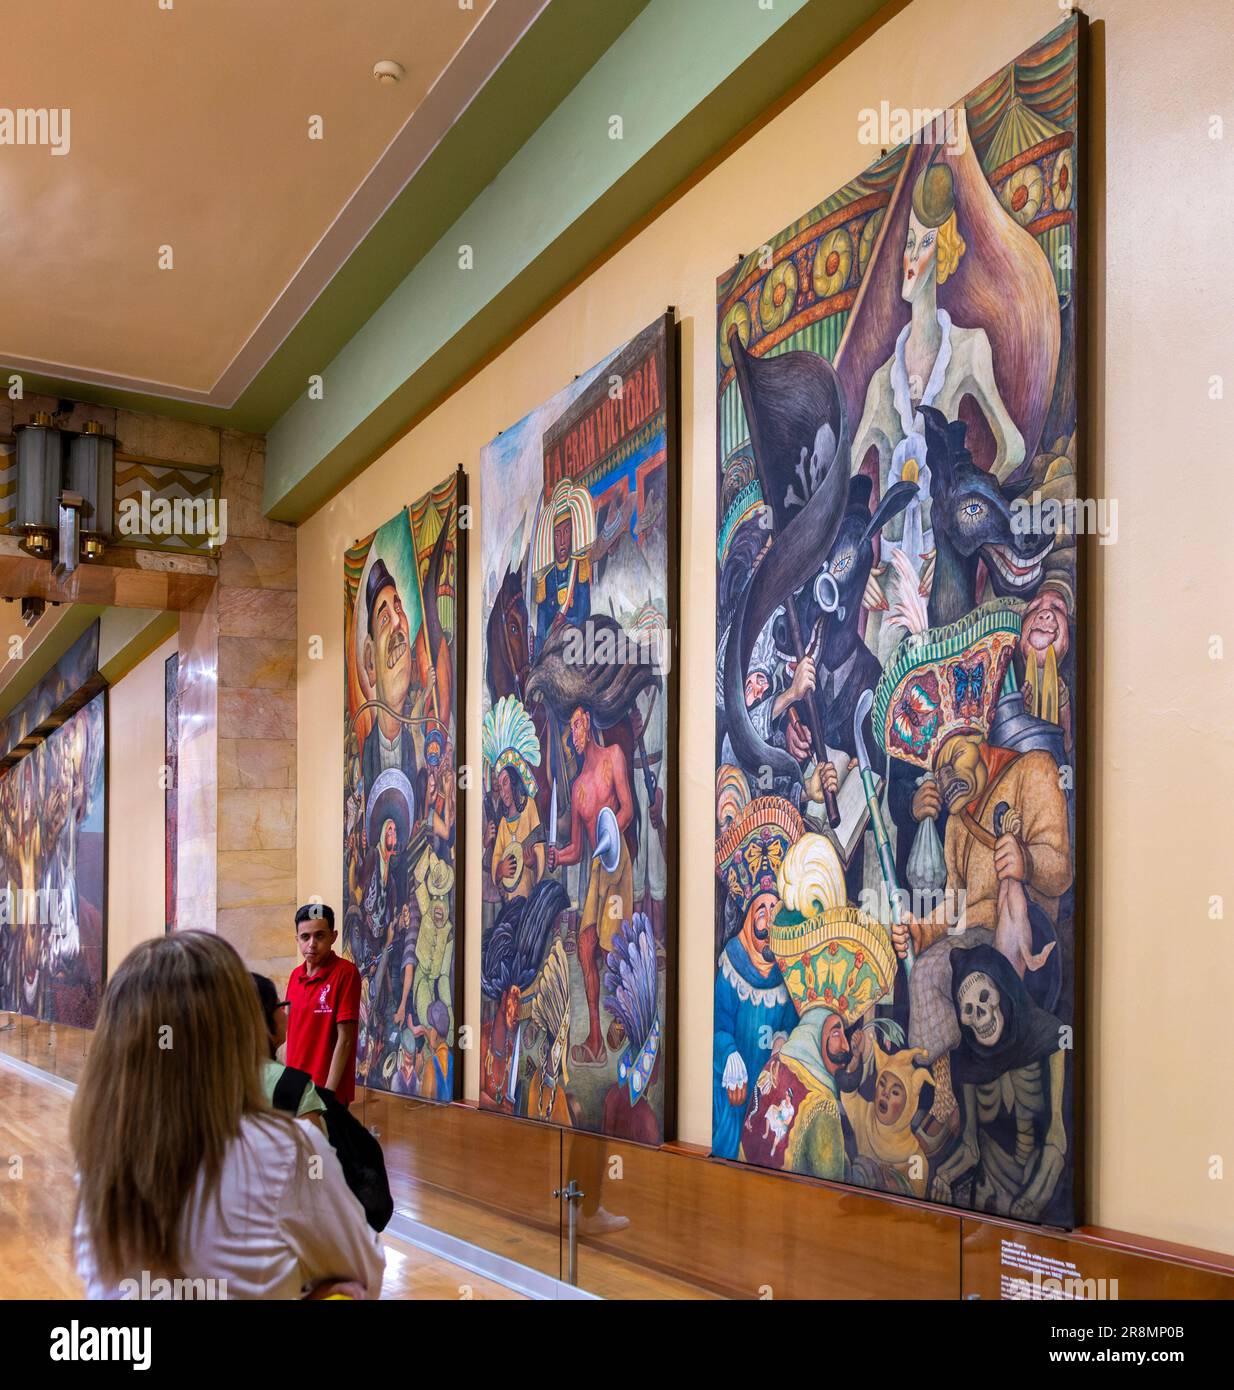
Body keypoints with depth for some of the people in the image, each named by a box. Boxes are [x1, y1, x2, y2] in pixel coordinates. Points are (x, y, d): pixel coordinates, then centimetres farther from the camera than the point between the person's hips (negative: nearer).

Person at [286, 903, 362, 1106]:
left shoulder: (345, 973, -13)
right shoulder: (296, 975, 6)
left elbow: (345, 1038, -15)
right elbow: (292, 1032, 13)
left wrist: (329, 1091, -17)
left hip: (328, 1092, -6)